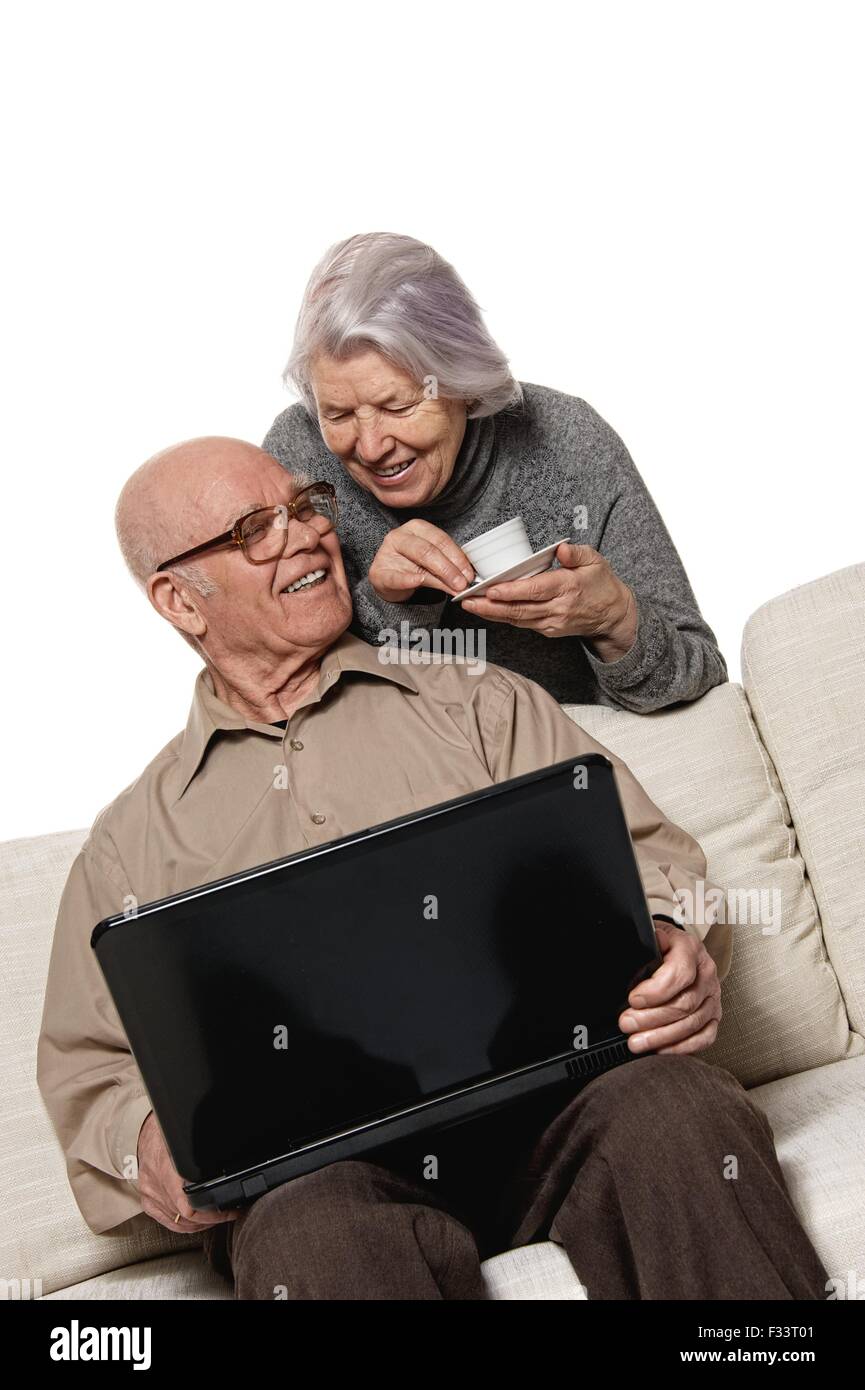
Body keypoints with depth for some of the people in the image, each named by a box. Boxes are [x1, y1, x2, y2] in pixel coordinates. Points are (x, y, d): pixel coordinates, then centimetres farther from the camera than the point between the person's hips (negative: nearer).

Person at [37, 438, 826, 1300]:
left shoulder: (483, 708, 19)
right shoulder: (127, 847, 18)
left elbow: (641, 856, 10)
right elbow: (86, 1072, 17)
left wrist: (674, 949, -13)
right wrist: (144, 1142, -6)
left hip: (542, 1089, 2)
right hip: (316, 1160, -2)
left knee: (676, 1108, -31)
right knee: (311, 1234, -37)